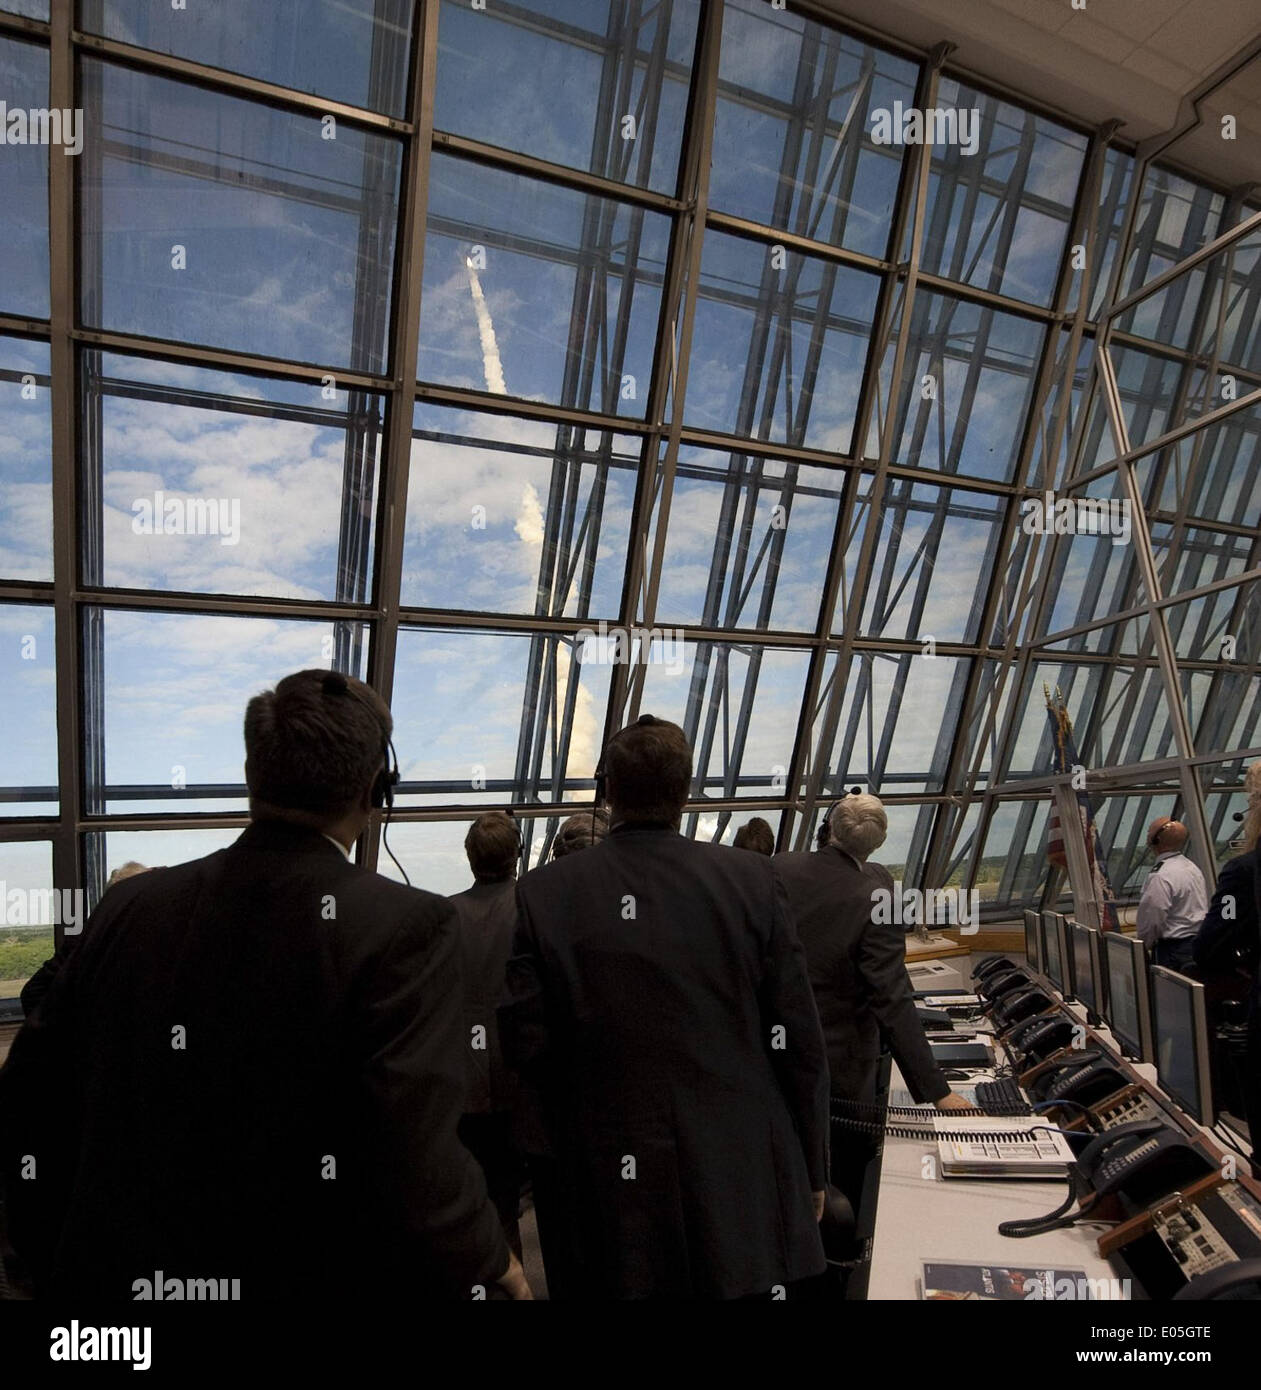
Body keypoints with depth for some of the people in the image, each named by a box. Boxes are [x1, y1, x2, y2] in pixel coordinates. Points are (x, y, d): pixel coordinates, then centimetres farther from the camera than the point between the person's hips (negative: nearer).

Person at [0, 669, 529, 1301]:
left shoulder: (131, 905, -9)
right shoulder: (408, 927, -25)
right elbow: (416, 1173, -28)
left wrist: (58, 1265, 16)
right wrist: (493, 1265, -8)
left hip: (118, 1273, 4)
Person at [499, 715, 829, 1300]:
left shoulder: (545, 893, -11)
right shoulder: (750, 879, -10)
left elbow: (525, 1043, -9)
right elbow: (798, 1041, -6)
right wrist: (811, 1172, 6)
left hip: (611, 1196, 0)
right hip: (742, 1186, 1)